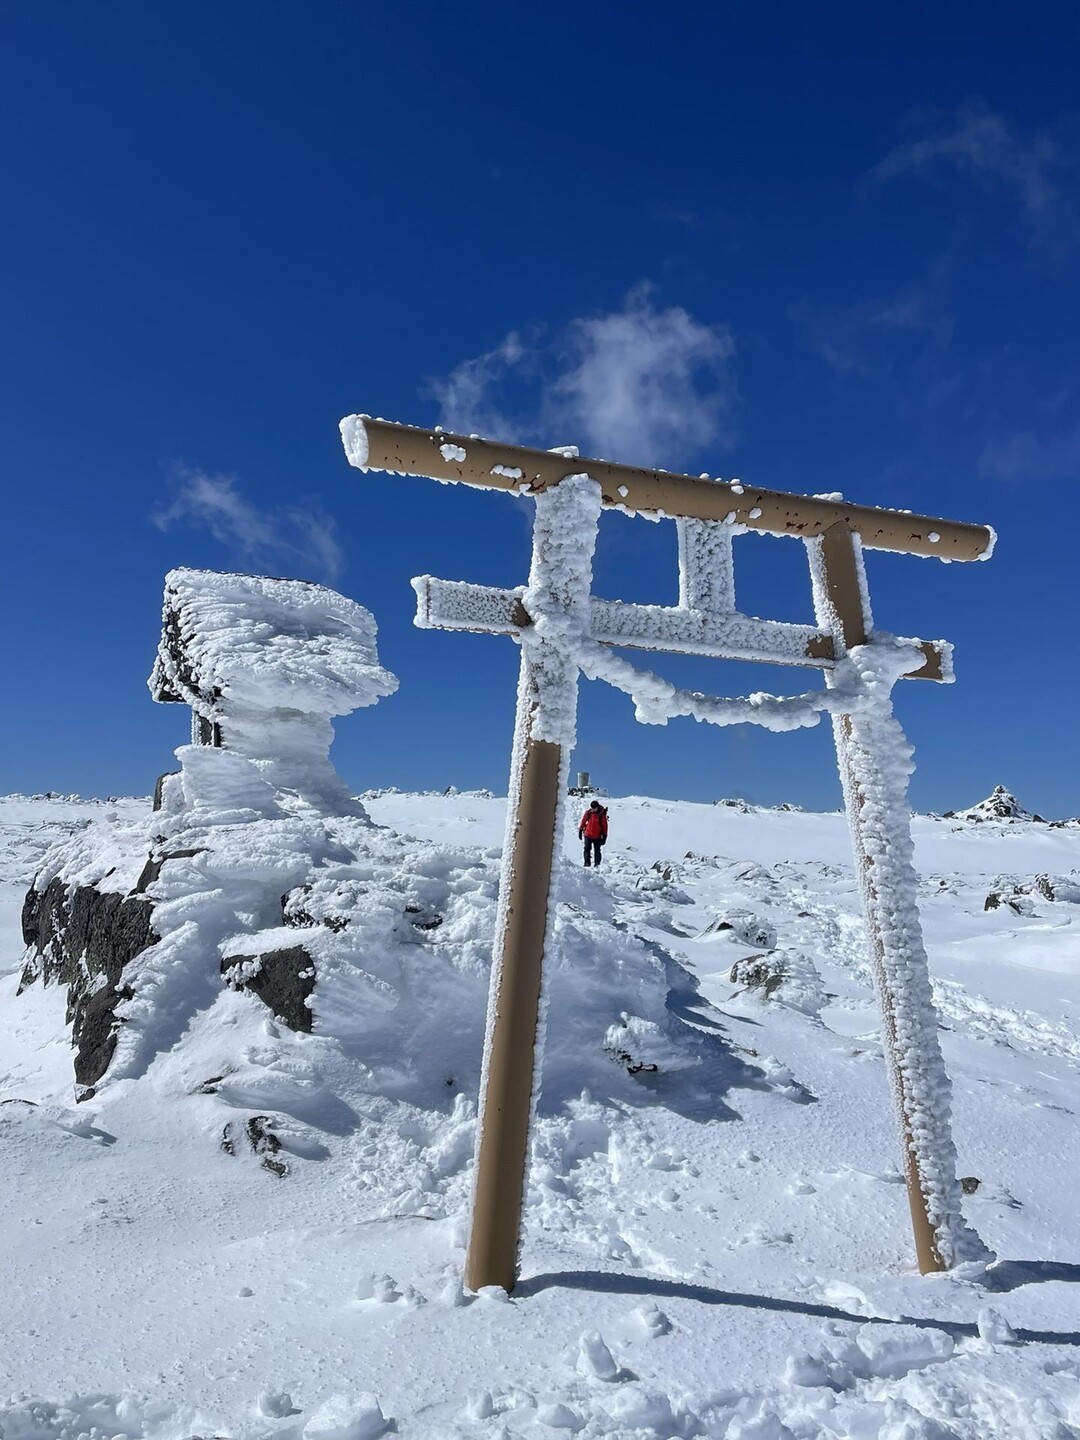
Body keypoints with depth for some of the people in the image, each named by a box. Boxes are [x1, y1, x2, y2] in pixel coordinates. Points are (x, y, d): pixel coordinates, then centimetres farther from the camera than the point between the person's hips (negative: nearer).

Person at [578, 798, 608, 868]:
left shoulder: (602, 814, -9)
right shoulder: (588, 813, -3)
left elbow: (604, 826, -2)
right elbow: (583, 822, 9)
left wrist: (604, 836, -3)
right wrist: (580, 831, 11)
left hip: (597, 836, -2)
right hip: (588, 835, 2)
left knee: (597, 851, 4)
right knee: (587, 849, -1)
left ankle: (597, 864, 13)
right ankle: (587, 863, 3)